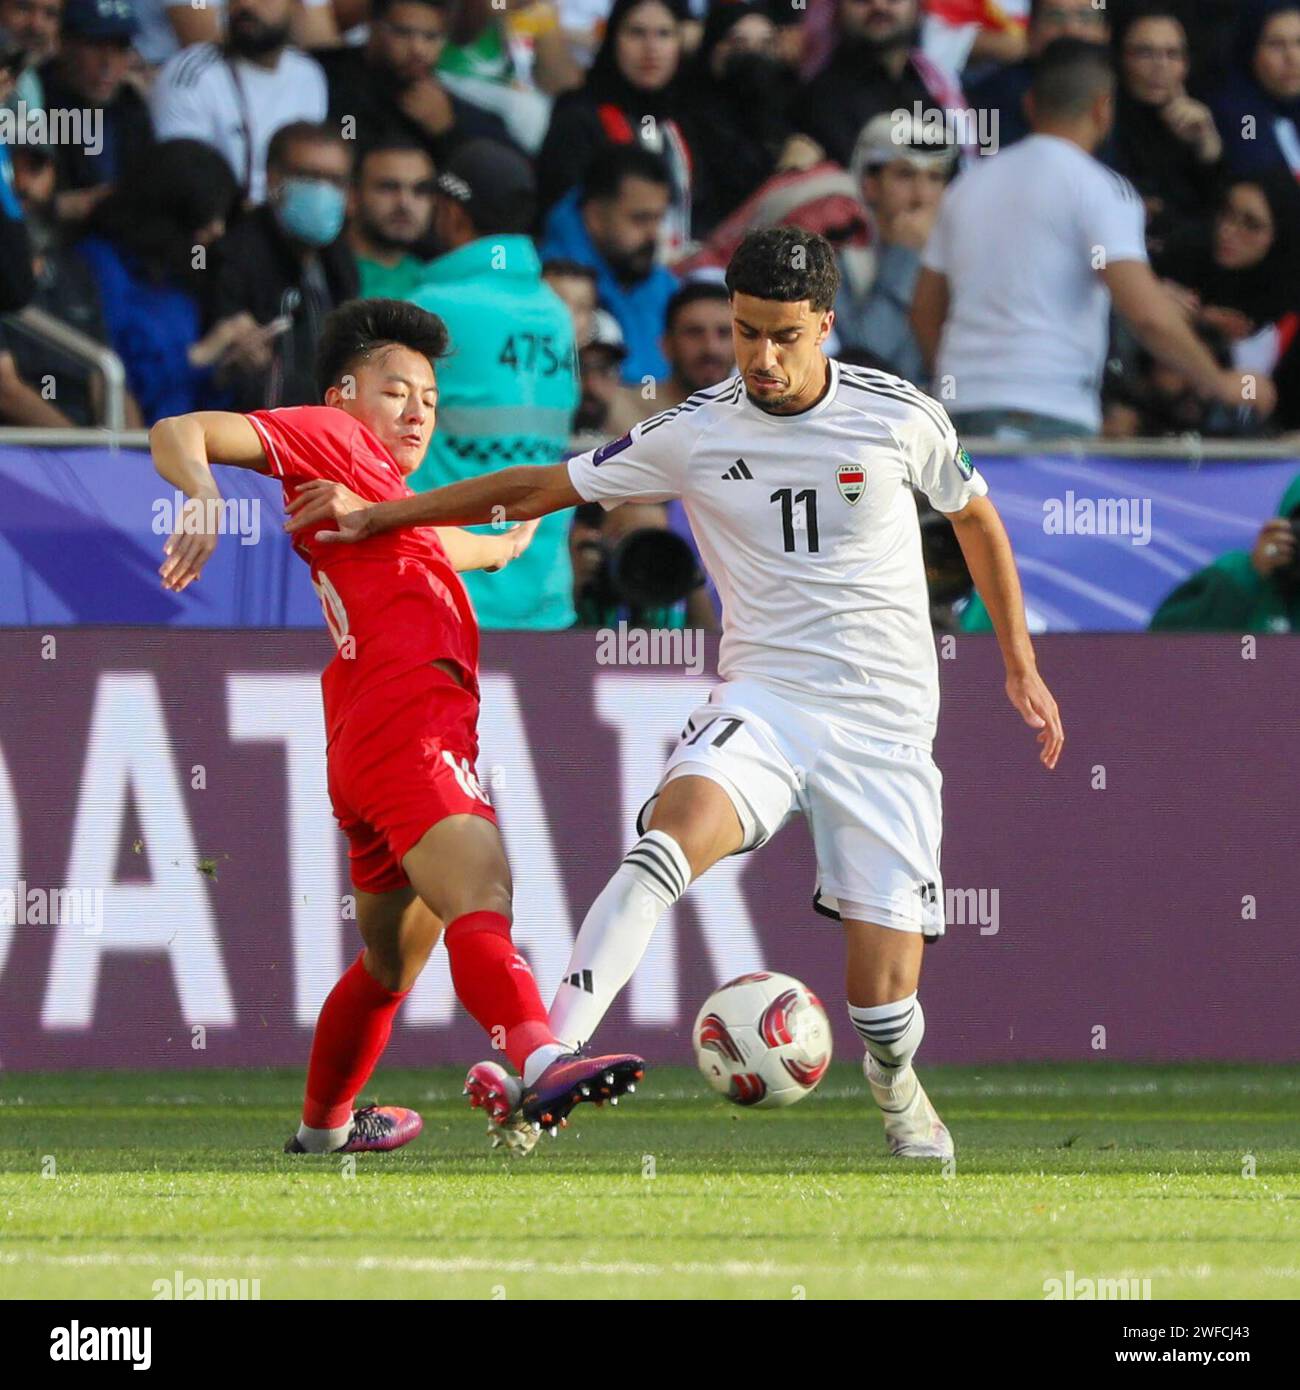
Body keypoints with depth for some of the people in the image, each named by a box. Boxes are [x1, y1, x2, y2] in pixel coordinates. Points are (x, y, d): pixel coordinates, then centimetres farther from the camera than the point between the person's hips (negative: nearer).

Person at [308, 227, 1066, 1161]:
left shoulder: (900, 418, -3)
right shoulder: (694, 436, -1)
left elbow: (977, 519, 16)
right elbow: (540, 489, 8)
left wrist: (1021, 664, 17)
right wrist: (381, 516, 5)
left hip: (884, 725, 0)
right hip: (763, 697, 0)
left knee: (882, 998, -6)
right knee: (672, 838, -34)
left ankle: (894, 1083, 31)